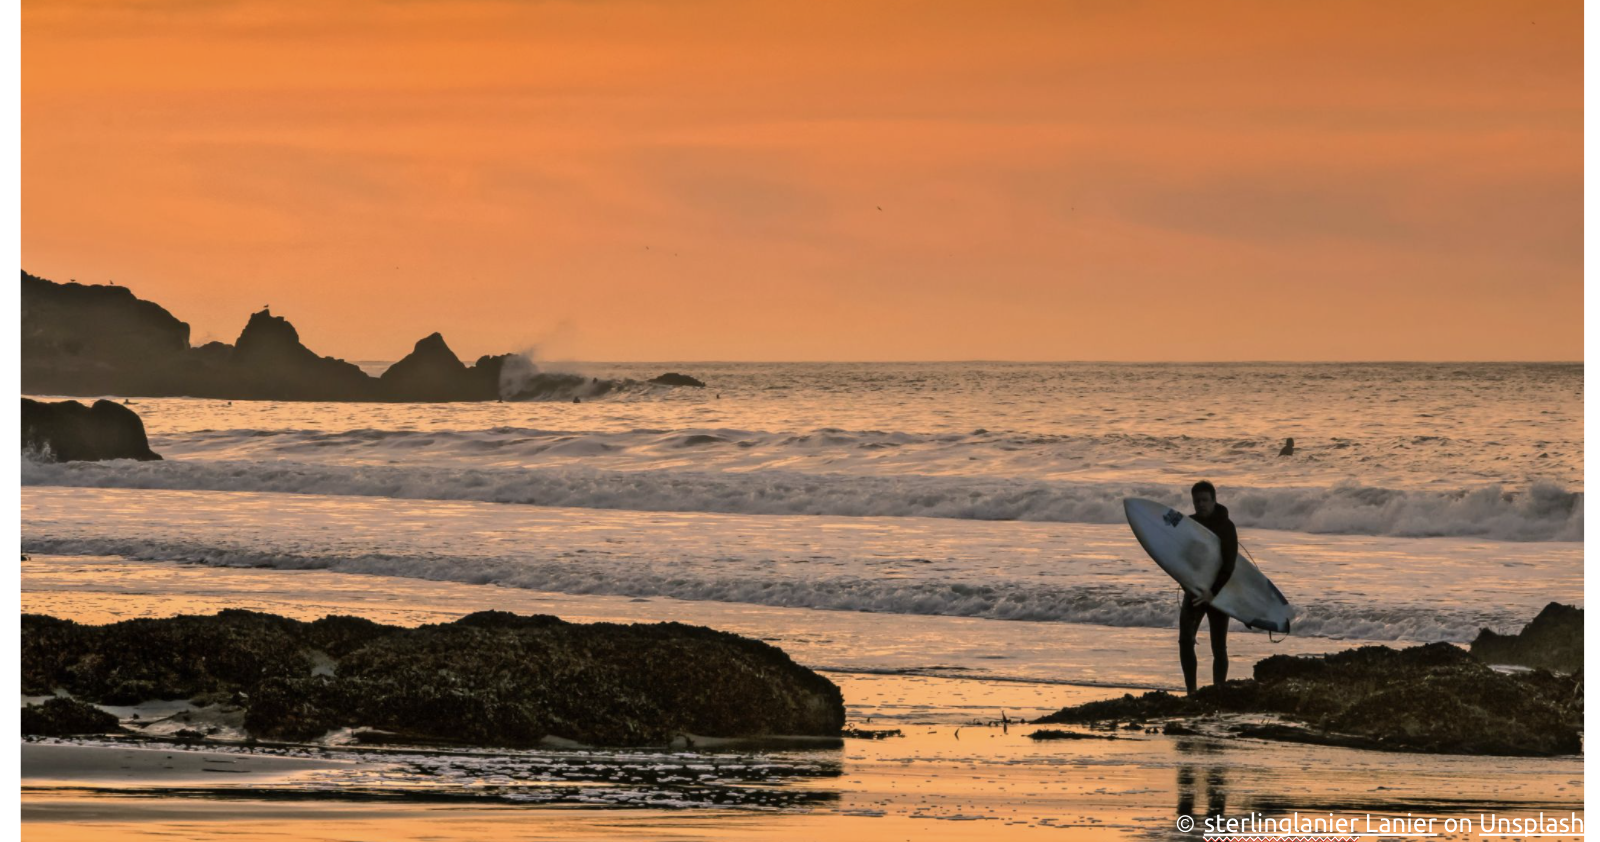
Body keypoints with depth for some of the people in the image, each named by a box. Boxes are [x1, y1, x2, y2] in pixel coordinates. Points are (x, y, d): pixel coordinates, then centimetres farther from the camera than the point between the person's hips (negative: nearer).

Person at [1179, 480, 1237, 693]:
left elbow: (1229, 564, -19)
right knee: (1185, 640, -12)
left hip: (1218, 593, -4)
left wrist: (1214, 591, -30)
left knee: (1218, 647, -1)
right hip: (1194, 589, 4)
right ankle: (1191, 691, -9)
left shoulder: (1225, 526, -11)